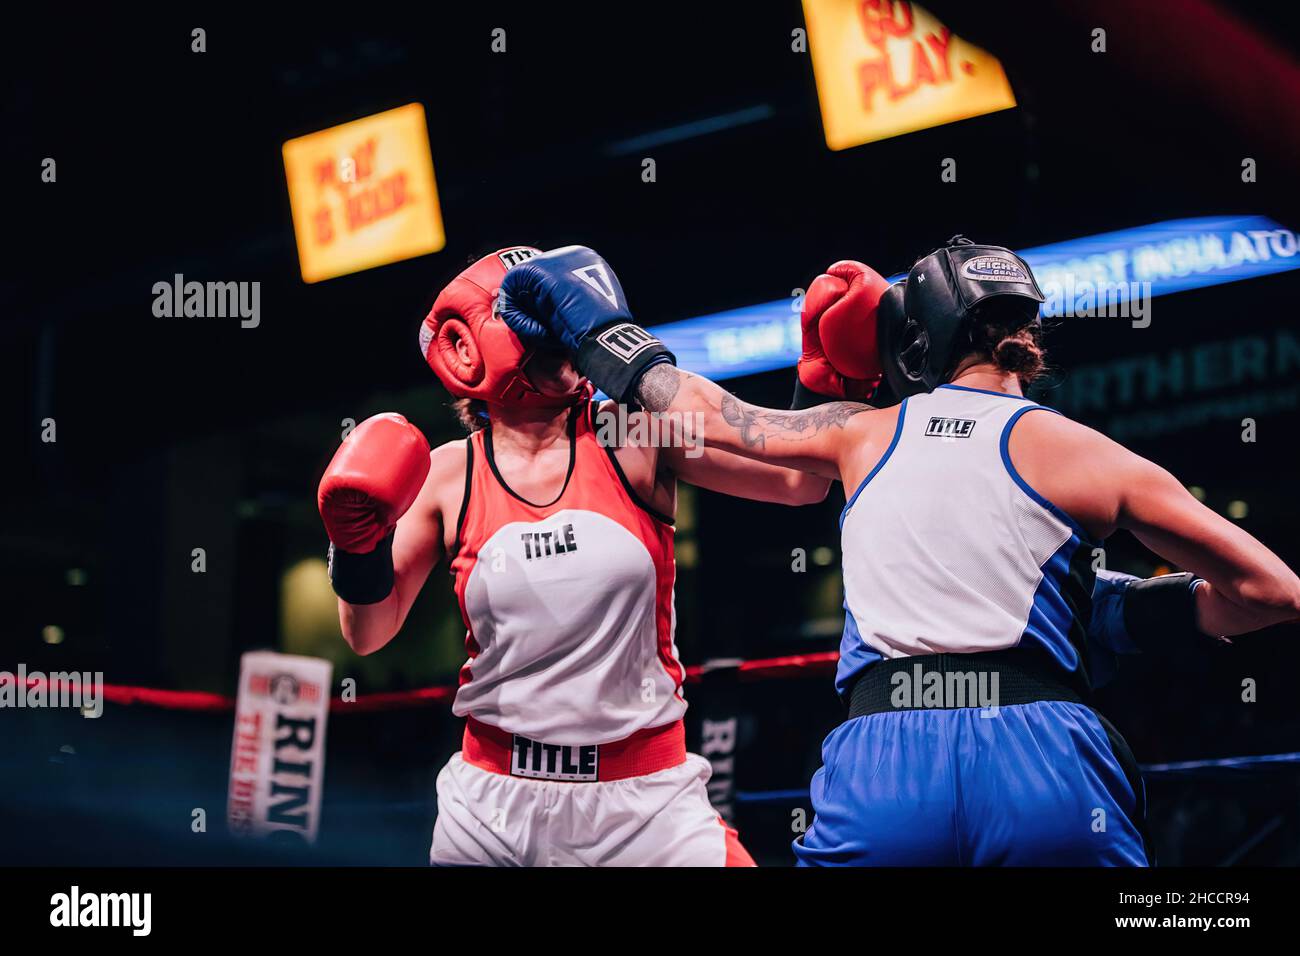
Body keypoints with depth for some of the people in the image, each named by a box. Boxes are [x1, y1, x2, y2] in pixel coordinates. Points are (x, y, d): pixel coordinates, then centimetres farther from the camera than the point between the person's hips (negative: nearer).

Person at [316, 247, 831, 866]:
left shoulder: (636, 438, -3)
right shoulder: (448, 476, -1)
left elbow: (801, 480, -5)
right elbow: (369, 635, 8)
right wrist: (359, 554, -10)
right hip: (494, 805, 1)